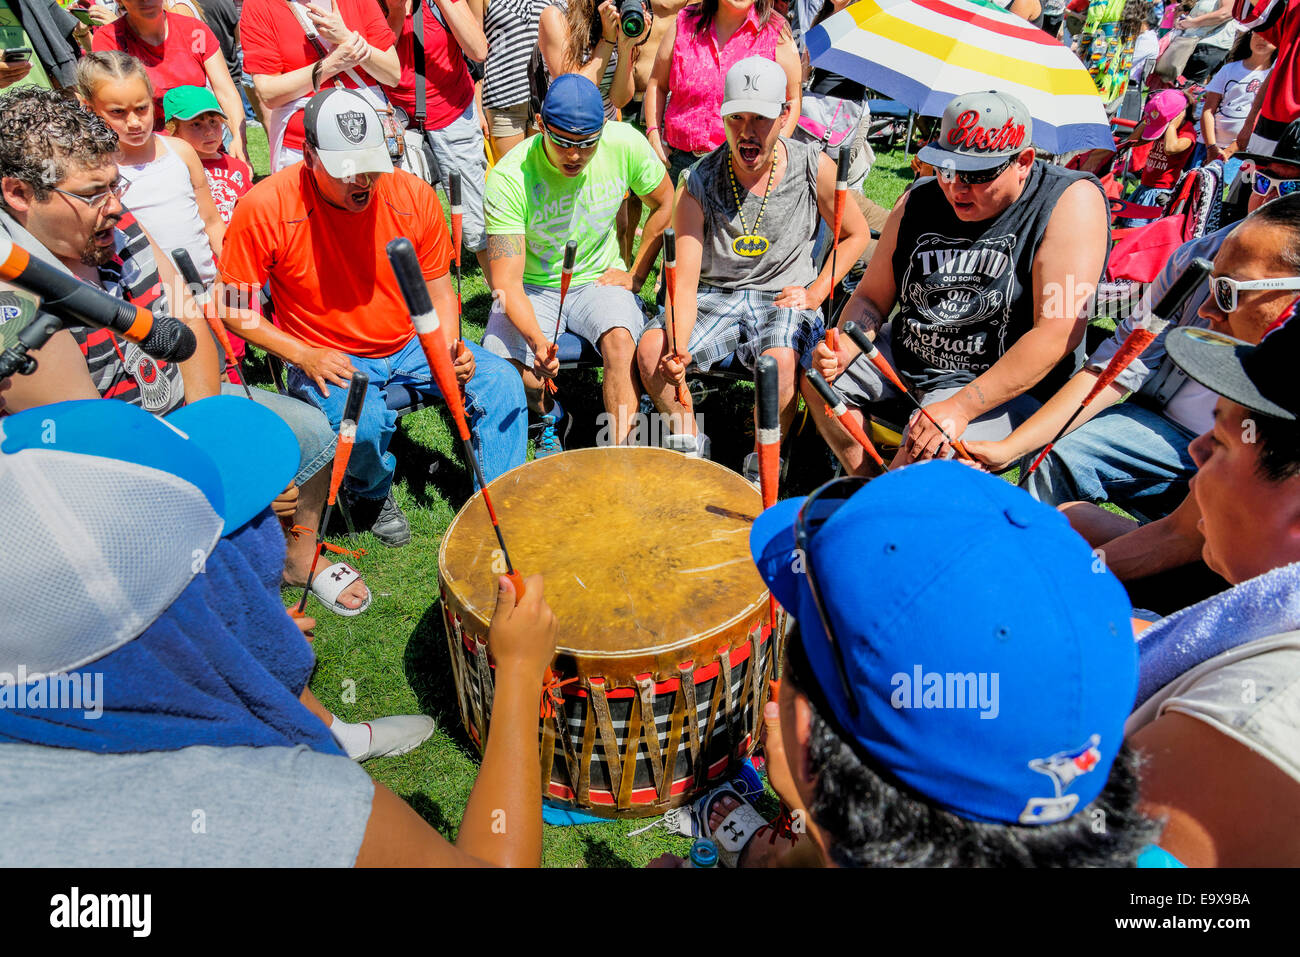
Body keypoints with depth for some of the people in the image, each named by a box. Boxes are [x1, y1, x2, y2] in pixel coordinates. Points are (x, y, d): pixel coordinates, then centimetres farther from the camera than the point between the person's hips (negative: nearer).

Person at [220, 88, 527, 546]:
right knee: (364, 418, -33)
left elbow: (437, 287, 3)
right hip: (325, 359, -3)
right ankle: (372, 496, 4)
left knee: (501, 381, -15)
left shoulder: (413, 195, -9)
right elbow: (233, 307, -7)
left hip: (409, 346, 3)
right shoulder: (265, 208, -17)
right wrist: (304, 355, -19)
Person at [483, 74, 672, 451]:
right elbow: (507, 281, -24)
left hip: (600, 279, 1)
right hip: (532, 288, 0)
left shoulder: (625, 144, -14)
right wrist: (536, 340, -42)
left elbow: (665, 203, 6)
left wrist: (636, 275, 0)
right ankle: (551, 416, 11)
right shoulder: (509, 178, -21)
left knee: (621, 341, -31)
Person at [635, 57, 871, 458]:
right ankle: (689, 442, 3)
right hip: (714, 295, 1)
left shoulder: (814, 168, -9)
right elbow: (684, 282, -16)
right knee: (651, 350, -23)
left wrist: (816, 293, -4)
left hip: (785, 297, -1)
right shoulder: (697, 184, -12)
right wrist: (678, 347, -35)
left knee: (779, 361, -34)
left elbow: (856, 234, 8)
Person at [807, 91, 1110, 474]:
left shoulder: (1071, 201, -17)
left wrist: (959, 408, -29)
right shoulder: (920, 200, 0)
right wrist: (843, 348, -18)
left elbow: (1059, 333, -24)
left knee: (926, 455, -30)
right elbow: (871, 298, 6)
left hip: (1008, 387, -6)